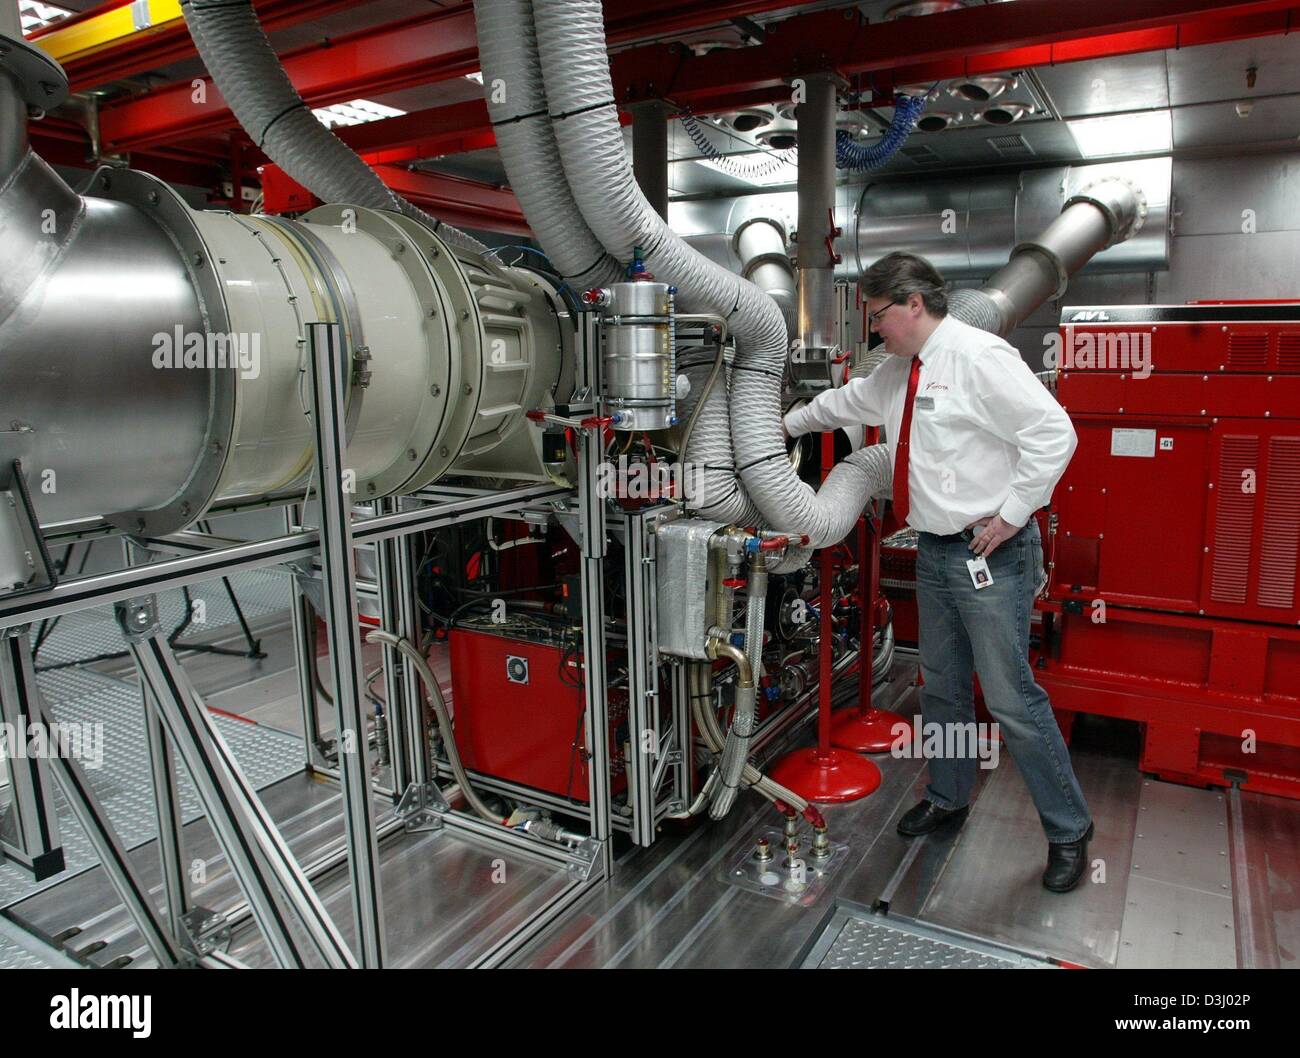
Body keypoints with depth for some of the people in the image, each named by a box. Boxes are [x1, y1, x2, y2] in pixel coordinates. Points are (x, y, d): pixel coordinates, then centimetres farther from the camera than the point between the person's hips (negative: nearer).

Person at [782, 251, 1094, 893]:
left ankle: (1068, 830, 16)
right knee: (941, 688, 19)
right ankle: (948, 800, 38)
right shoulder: (898, 371, 13)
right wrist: (788, 424, 40)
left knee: (1011, 697, -3)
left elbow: (1053, 432, -19)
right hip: (934, 553, 9)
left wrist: (1011, 513, -19)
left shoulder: (979, 356, -15)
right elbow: (846, 402, 32)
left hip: (989, 557, -9)